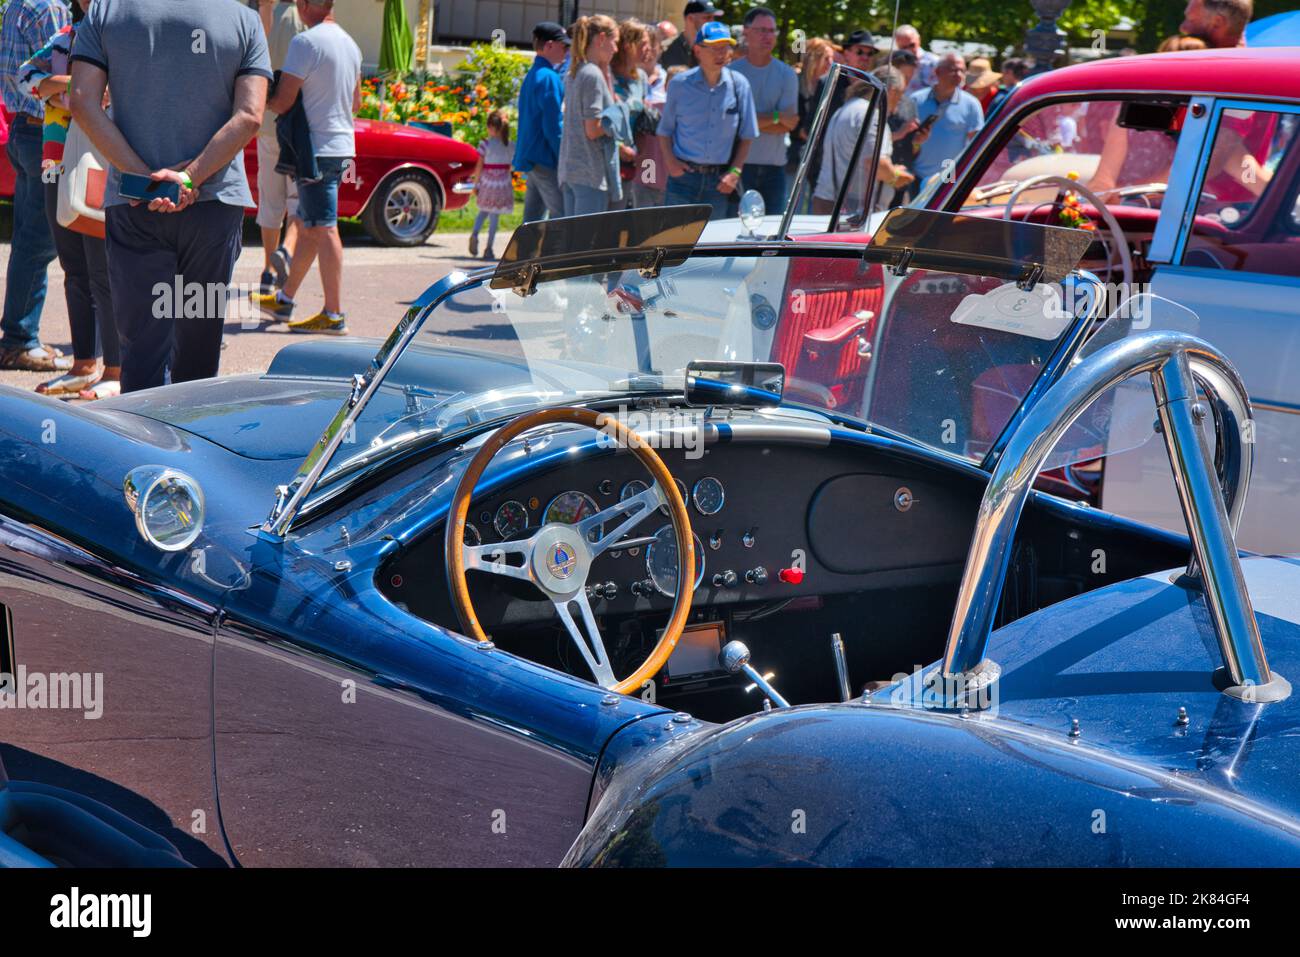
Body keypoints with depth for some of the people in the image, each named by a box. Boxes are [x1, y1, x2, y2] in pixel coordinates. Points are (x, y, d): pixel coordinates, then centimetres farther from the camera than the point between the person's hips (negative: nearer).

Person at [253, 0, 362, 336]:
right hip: (343, 146, 9)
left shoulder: (305, 42, -15)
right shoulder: (350, 44, 12)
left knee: (323, 229, -7)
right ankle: (284, 300, 27)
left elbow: (282, 103, -15)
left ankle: (334, 315, -8)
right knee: (307, 227, 16)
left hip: (318, 148, -9)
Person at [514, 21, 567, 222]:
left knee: (533, 221, 10)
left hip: (530, 158, 10)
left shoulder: (532, 75, 17)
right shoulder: (549, 78, -14)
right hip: (546, 160, -10)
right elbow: (554, 127, -17)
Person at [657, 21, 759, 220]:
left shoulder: (739, 85, 4)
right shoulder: (679, 84, 2)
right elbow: (664, 130, 10)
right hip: (684, 175, -1)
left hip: (719, 181, 1)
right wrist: (670, 160, -5)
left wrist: (735, 171, -1)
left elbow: (746, 136, 9)